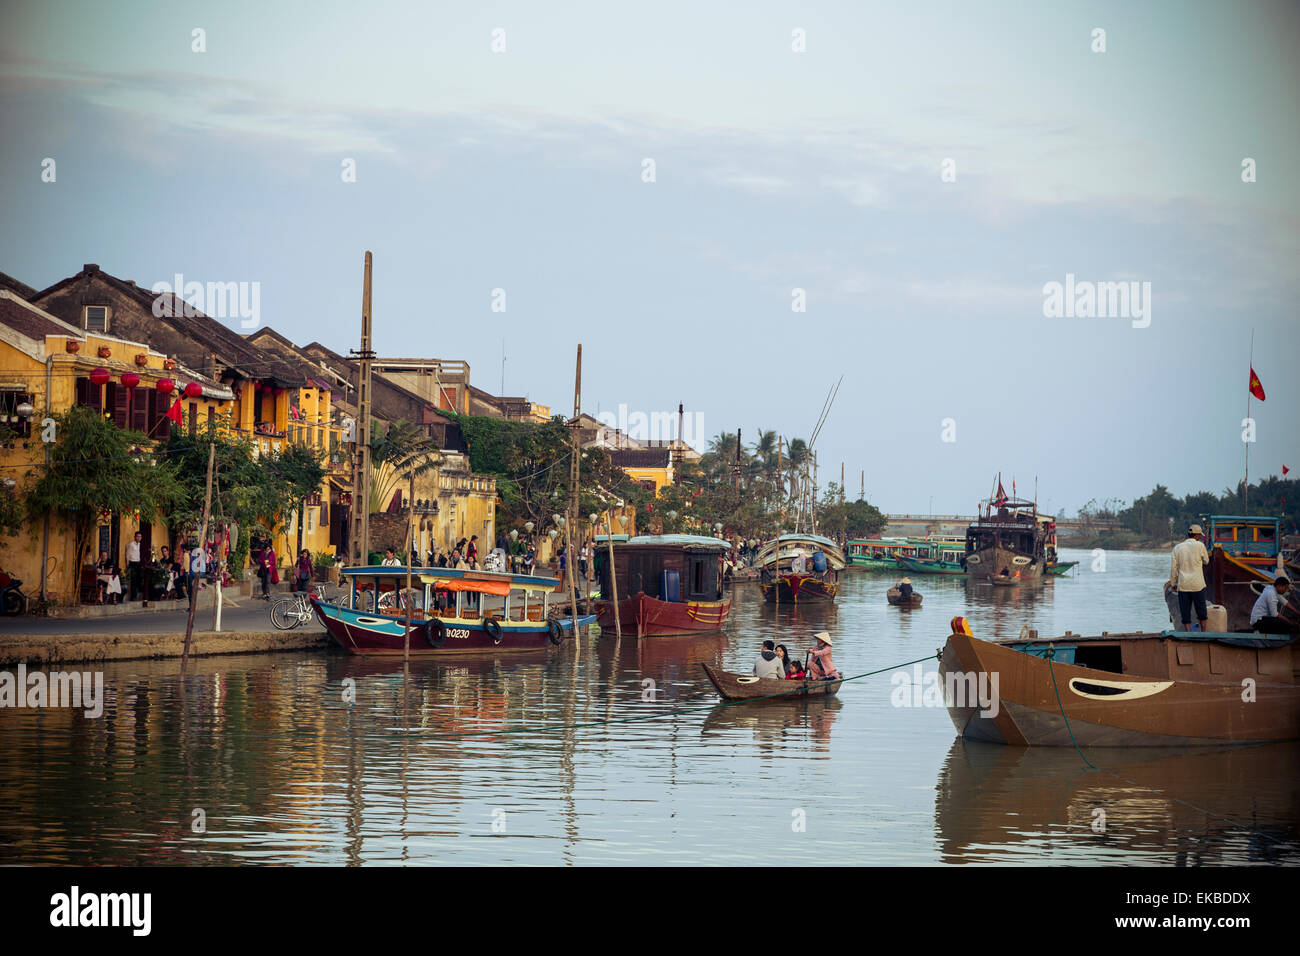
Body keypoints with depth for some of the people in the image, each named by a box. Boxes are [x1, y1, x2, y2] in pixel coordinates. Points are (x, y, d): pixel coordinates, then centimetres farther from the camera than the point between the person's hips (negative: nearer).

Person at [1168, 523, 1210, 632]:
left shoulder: (1177, 547, 3)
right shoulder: (1199, 546, -6)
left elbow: (1173, 567, 4)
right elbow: (1206, 561, 8)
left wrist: (1173, 583, 12)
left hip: (1183, 585, 2)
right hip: (1198, 584, -2)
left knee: (1185, 612, 4)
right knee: (1201, 611, 12)